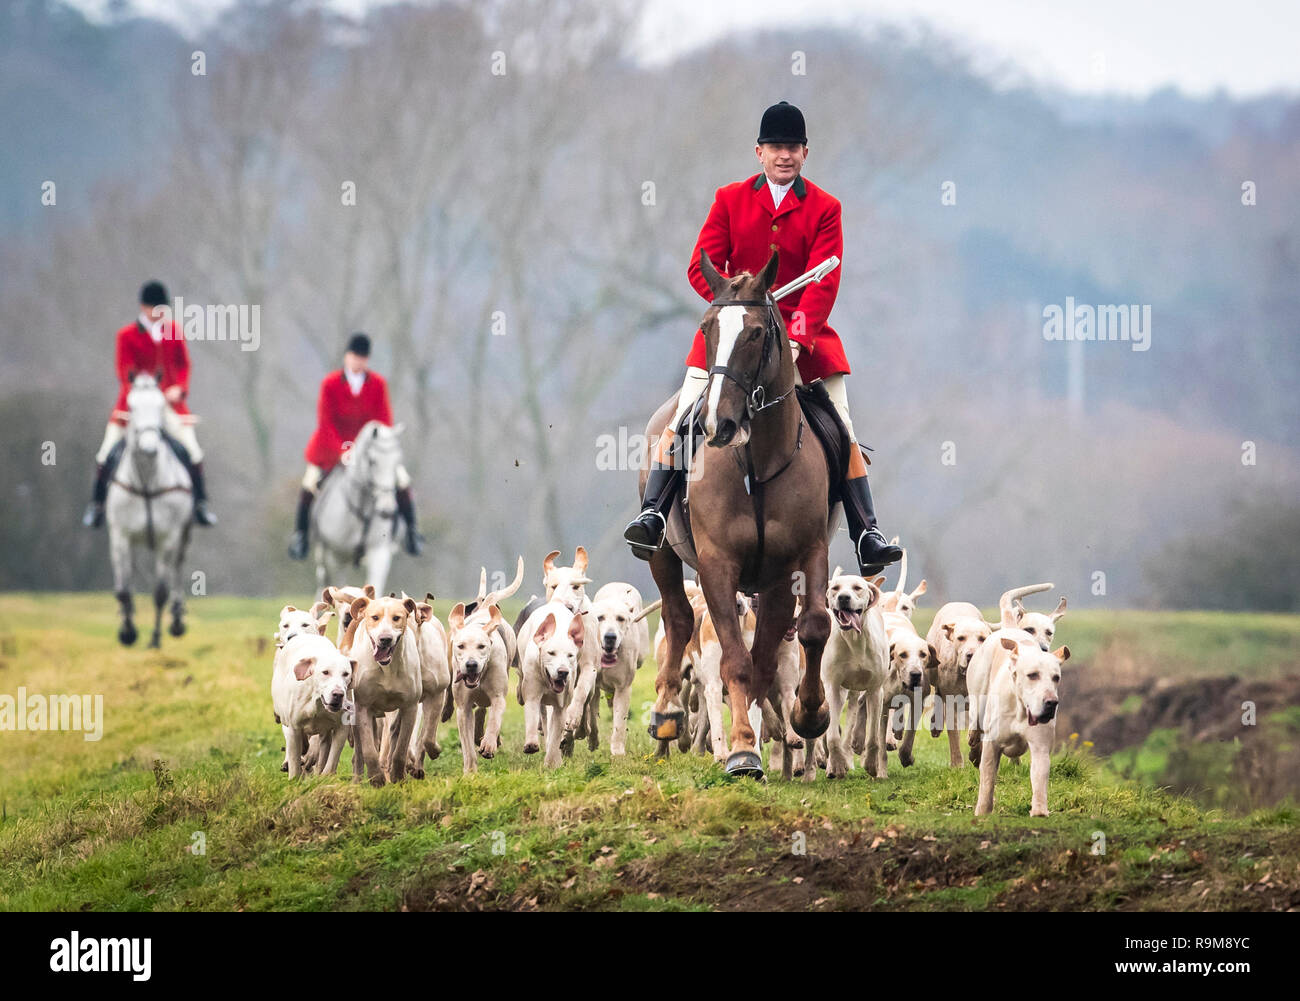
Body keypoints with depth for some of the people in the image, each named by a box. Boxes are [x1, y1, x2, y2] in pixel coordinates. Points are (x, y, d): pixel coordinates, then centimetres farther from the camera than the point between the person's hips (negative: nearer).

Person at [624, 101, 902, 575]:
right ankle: (652, 513, -14)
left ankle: (867, 533, -3)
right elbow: (702, 267, 0)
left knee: (841, 424, -6)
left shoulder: (824, 208, 1)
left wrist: (797, 337, -21)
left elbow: (824, 282, -7)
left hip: (803, 328, 0)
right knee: (686, 408, -15)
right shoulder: (730, 199, 4)